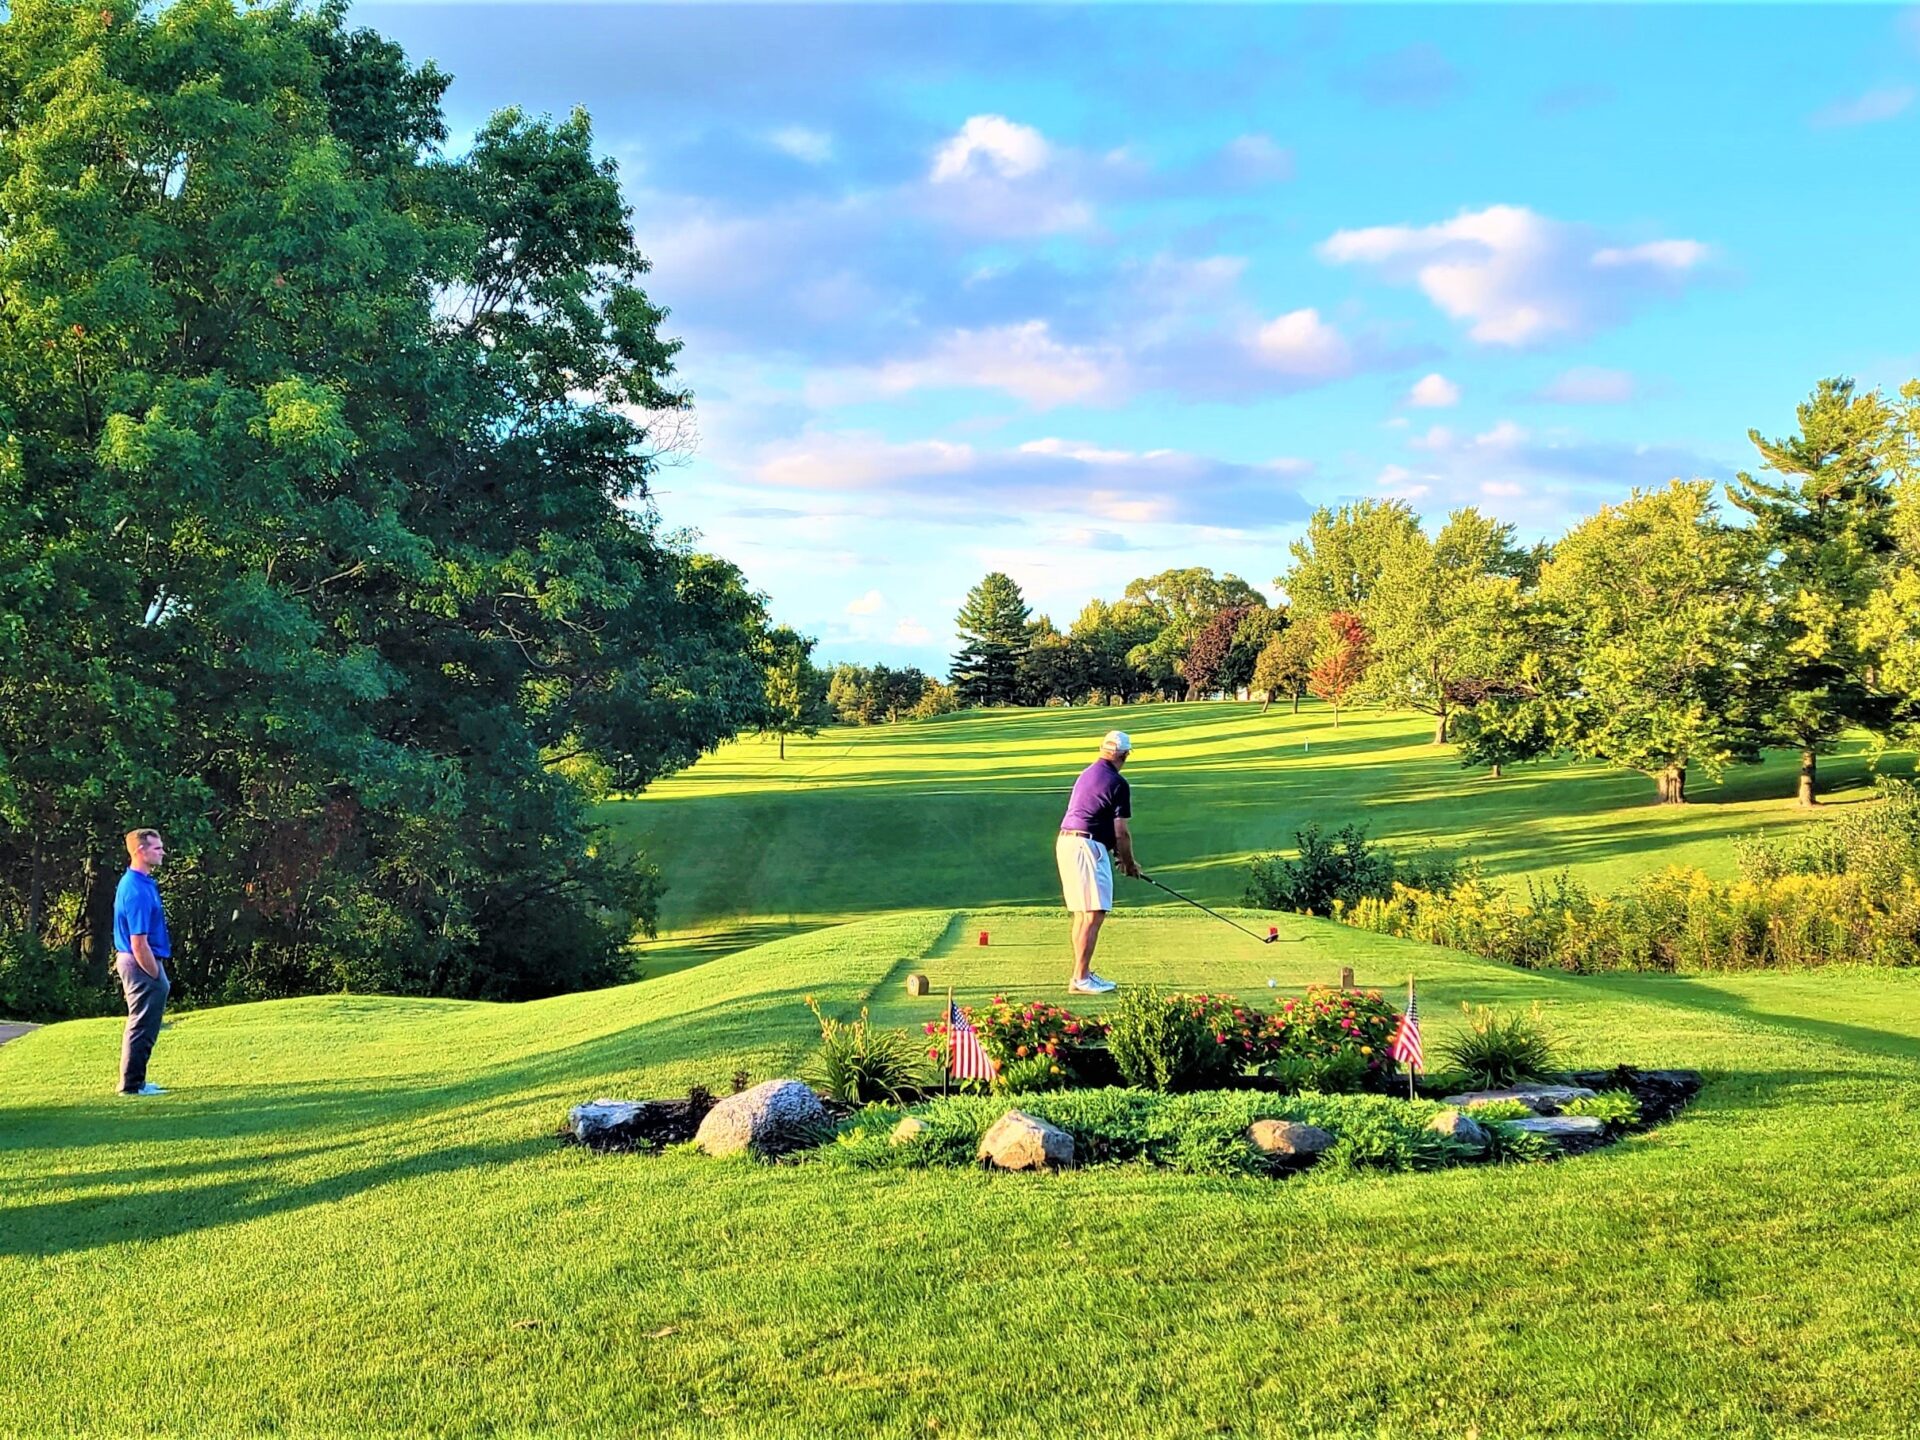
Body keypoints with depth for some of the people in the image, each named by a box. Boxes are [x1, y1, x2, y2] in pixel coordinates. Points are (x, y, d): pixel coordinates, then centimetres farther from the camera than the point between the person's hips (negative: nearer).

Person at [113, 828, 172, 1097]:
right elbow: (139, 943, -24)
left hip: (135, 961, 10)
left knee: (142, 1025, 18)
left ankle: (134, 1081, 26)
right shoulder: (138, 891, -23)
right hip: (143, 964, -10)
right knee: (143, 1027, -1)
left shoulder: (137, 882, 10)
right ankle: (132, 1085, 6)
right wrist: (157, 976, -16)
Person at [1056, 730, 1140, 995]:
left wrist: (1117, 855, 25)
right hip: (1087, 847, -9)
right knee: (1094, 914, -8)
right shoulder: (1117, 784, -8)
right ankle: (1080, 980, -11)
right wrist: (1129, 863, 7)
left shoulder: (1086, 775, 18)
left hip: (1066, 842, 9)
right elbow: (1121, 832, -8)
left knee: (1082, 914, 15)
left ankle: (1083, 973, 20)